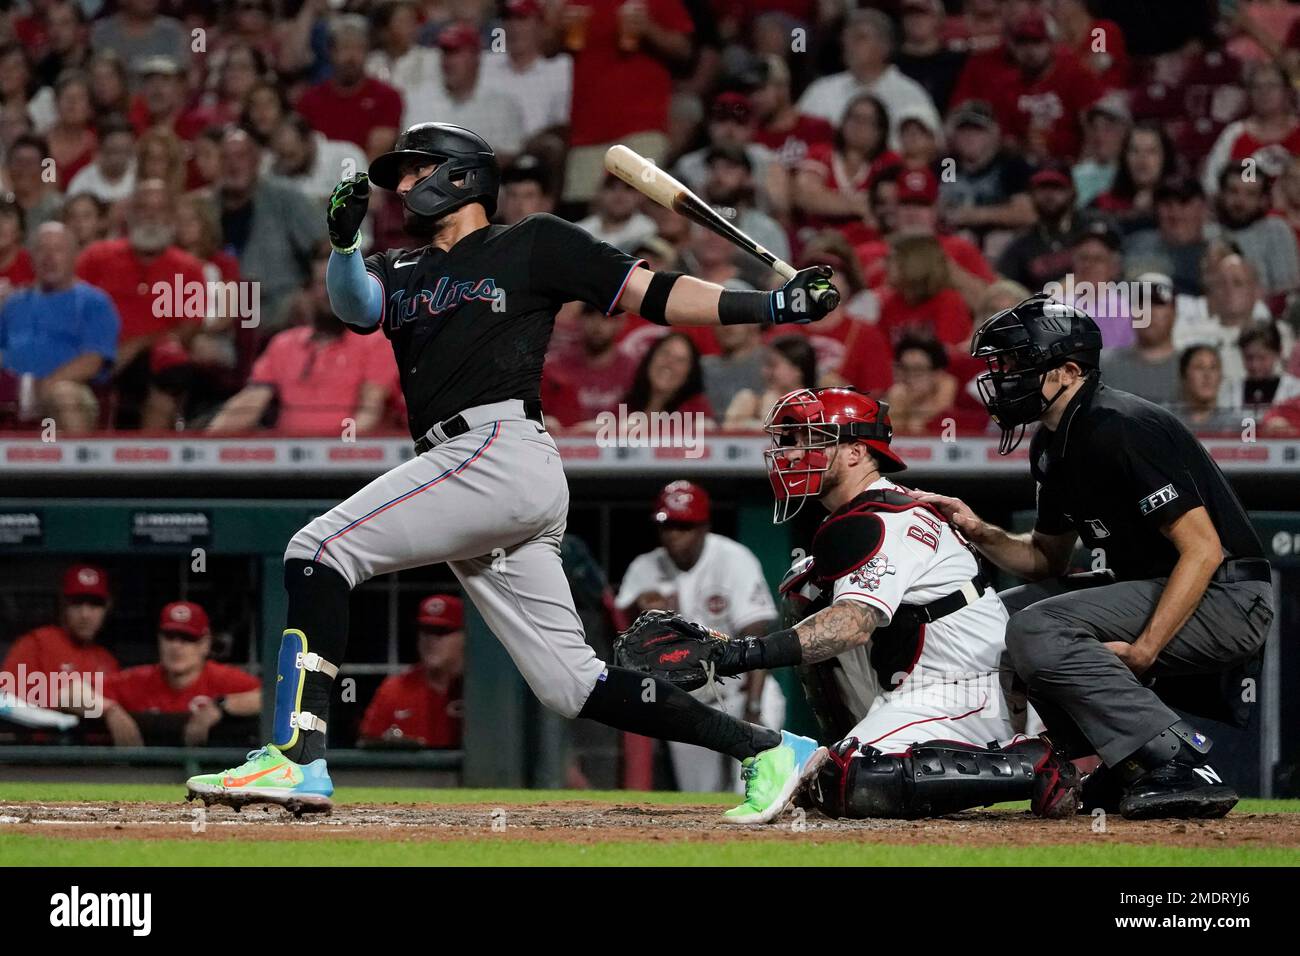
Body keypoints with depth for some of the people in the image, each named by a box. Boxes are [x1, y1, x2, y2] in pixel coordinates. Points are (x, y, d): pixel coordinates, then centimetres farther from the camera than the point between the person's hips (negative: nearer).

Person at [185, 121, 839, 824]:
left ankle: (296, 758, -26)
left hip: (504, 447, -7)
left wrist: (773, 305, -4)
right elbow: (355, 306, 7)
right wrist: (344, 240, -14)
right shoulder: (403, 271, 29)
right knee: (573, 686, 3)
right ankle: (765, 751, 6)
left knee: (319, 549, -16)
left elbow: (649, 294, 6)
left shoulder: (535, 245, 11)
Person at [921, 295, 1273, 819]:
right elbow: (1048, 559, 23)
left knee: (1037, 630, -24)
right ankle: (1123, 773, 6)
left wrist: (1142, 651, -28)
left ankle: (1181, 766, -26)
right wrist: (979, 533, 3)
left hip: (1228, 601, -11)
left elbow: (1203, 549, -24)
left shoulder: (1121, 430, -20)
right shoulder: (1053, 444, 11)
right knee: (1007, 613, 14)